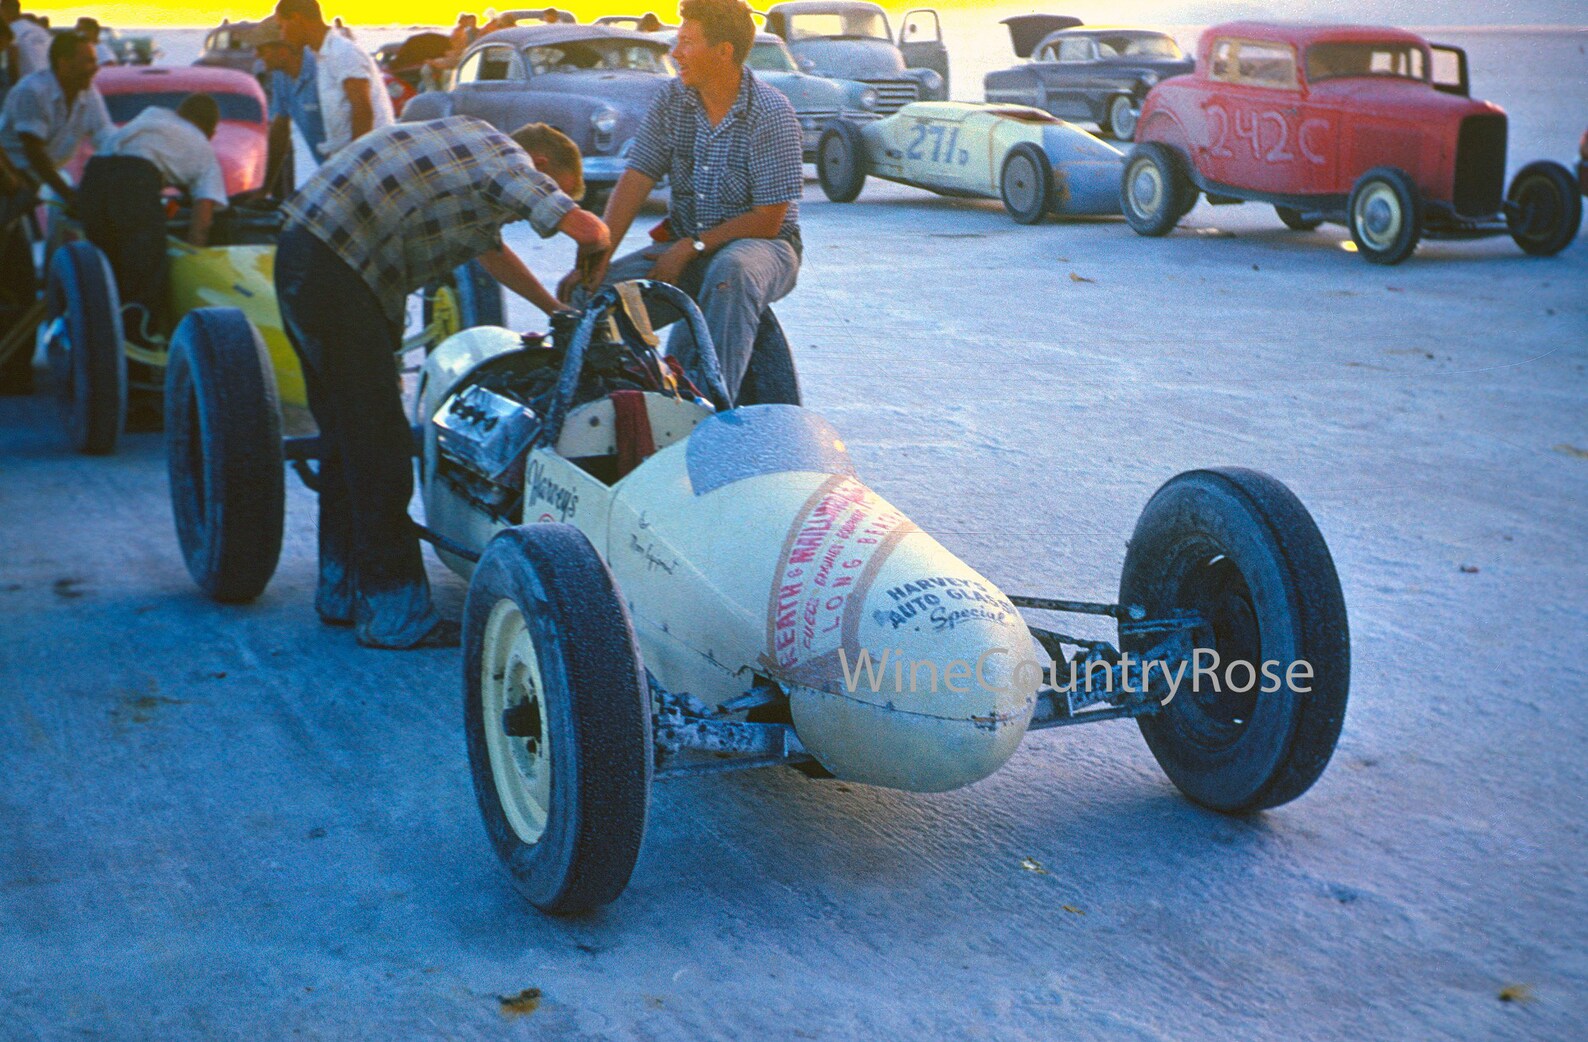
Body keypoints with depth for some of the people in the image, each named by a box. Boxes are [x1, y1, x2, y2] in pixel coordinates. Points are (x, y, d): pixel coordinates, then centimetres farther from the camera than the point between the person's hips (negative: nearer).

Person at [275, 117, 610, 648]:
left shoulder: (478, 144, 24)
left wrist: (558, 311, 42)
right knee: (377, 444, -7)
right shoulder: (509, 162, -5)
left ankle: (343, 591, 27)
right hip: (336, 271, -10)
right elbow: (589, 230, -15)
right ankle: (394, 613, -3)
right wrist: (587, 272, 8)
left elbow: (491, 248, 38)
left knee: (348, 433, 17)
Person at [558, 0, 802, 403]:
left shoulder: (771, 114, -14)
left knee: (731, 272, -41)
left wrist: (693, 247, -20)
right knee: (588, 292, -17)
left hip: (762, 245, -5)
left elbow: (768, 220, -15)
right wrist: (598, 256, -16)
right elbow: (634, 183, -3)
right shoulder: (672, 99, 2)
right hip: (682, 244, 5)